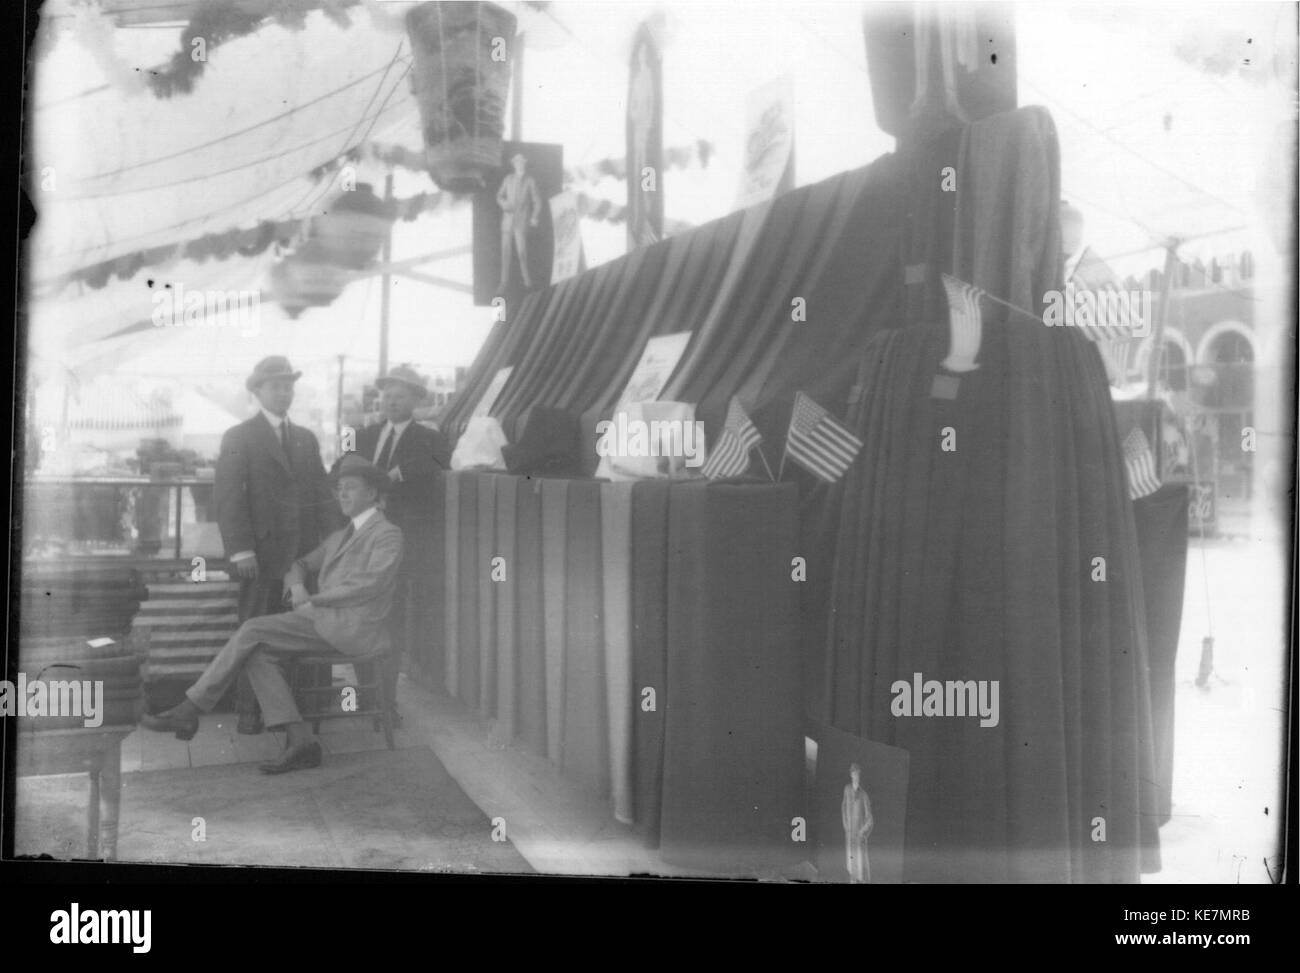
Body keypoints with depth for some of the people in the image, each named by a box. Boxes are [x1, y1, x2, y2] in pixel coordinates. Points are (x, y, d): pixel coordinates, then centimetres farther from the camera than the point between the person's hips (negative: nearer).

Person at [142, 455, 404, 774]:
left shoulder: (388, 536, -3)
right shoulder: (337, 538, 25)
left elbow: (370, 584, -17)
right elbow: (300, 566, 27)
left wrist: (315, 600, -11)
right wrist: (297, 586, 2)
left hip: (353, 626, -9)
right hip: (323, 621, 9)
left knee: (253, 630, -15)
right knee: (256, 651, -12)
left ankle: (189, 711, -6)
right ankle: (300, 741, -19)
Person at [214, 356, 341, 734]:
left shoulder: (307, 439, 17)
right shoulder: (238, 438, 2)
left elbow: (322, 494, 16)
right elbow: (228, 497, -6)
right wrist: (240, 551, -15)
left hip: (304, 554, 4)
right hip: (261, 554, -4)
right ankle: (249, 712, 5)